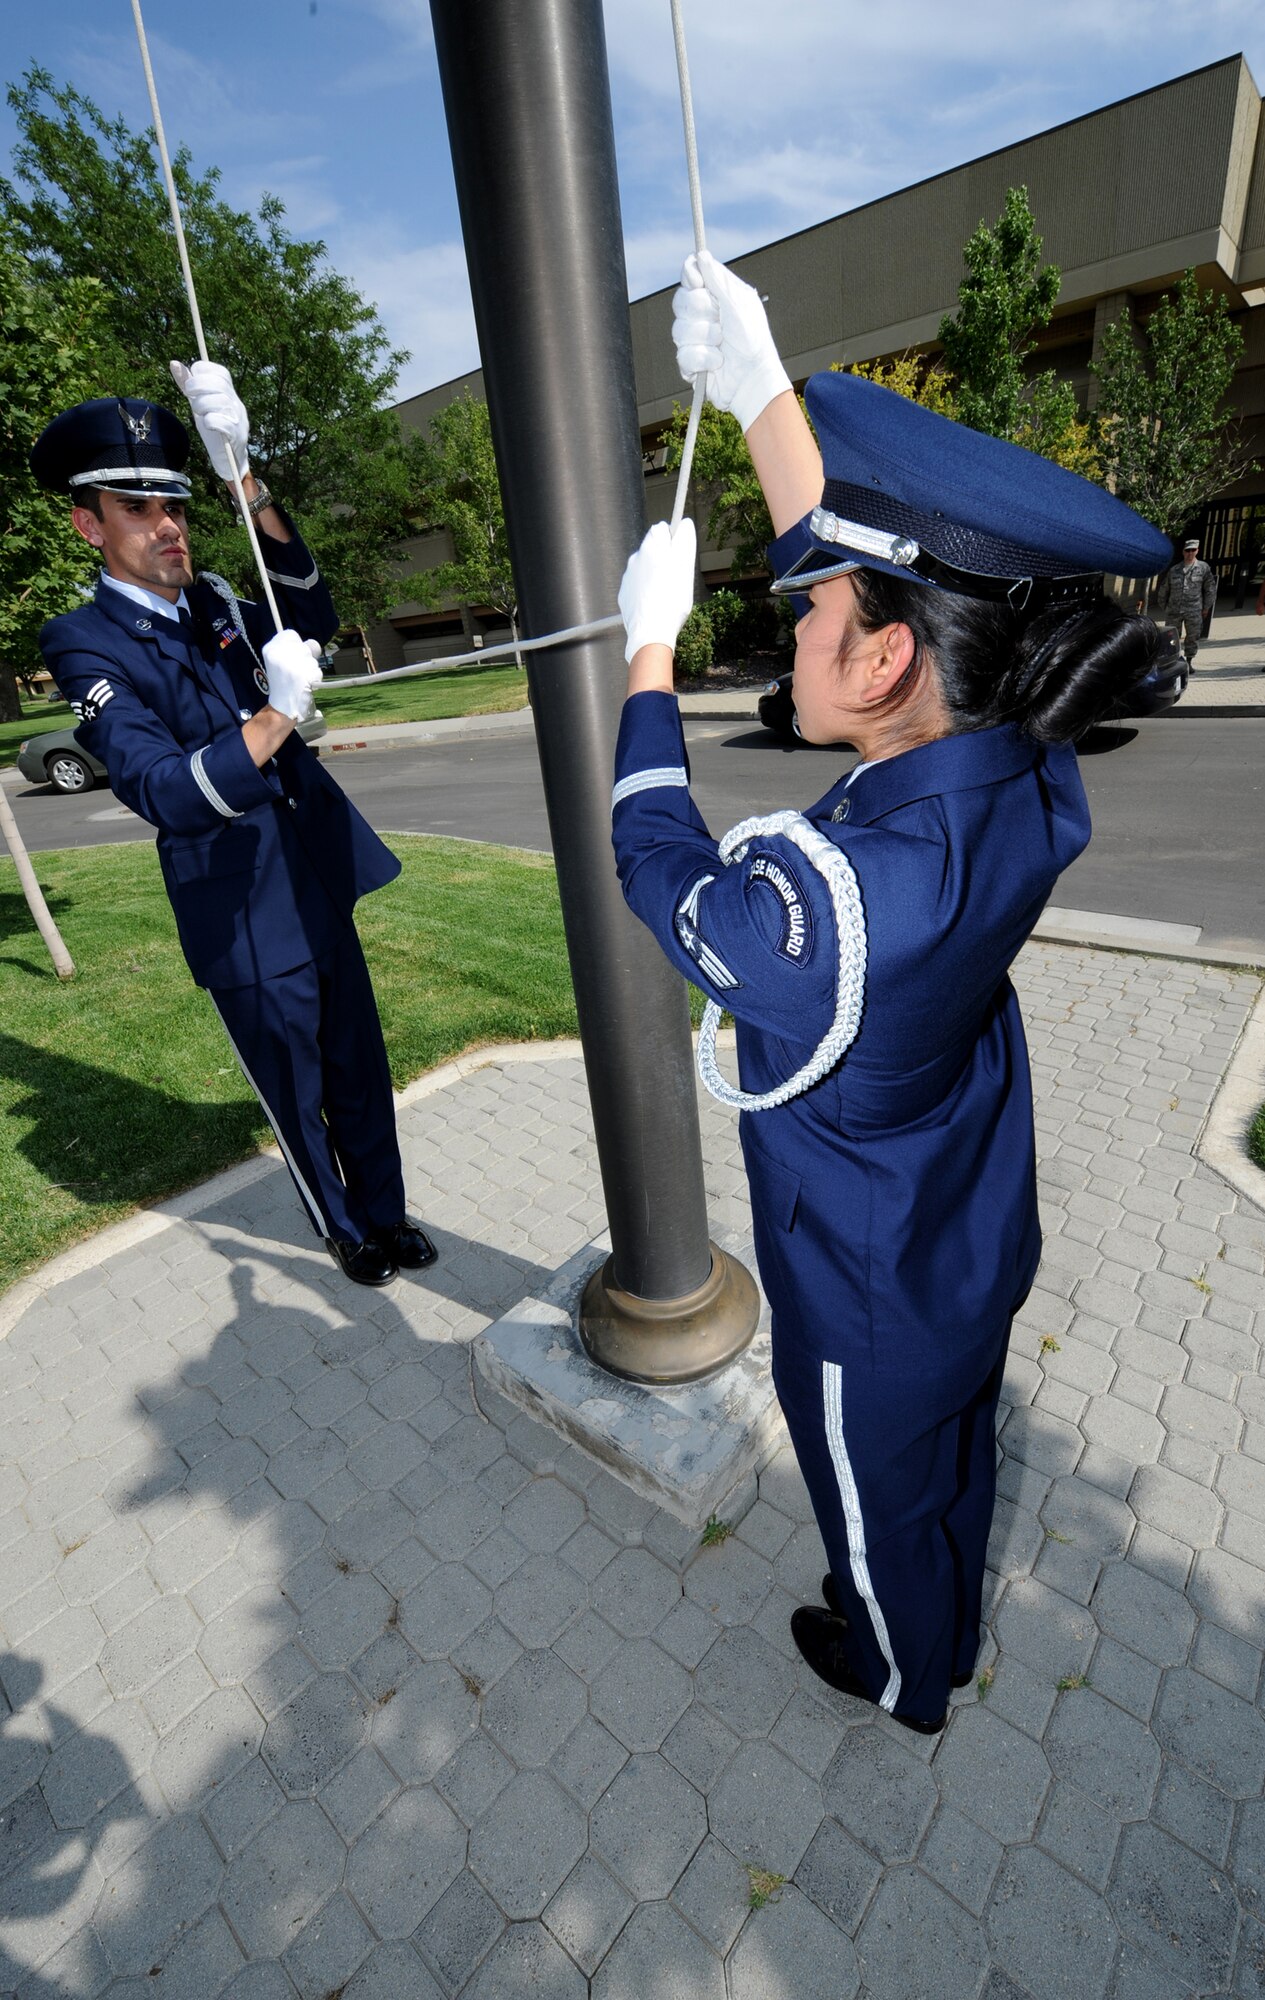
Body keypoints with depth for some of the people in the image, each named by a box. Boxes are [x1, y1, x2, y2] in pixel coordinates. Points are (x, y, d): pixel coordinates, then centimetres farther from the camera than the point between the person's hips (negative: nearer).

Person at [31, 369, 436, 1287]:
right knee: (298, 1093, 11)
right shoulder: (86, 643, -8)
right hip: (244, 917, -5)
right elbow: (163, 791, -21)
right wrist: (277, 713, -31)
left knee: (361, 1069, 14)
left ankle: (387, 1213, 35)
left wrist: (243, 477, -17)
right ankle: (348, 1231, 35)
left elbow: (314, 615, -8)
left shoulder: (213, 604, 10)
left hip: (323, 883, 6)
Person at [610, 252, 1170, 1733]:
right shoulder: (1027, 780, -20)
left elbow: (658, 862, -19)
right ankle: (946, 1631, 67)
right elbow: (866, 561, -8)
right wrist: (759, 389, -1)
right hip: (980, 1248, 7)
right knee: (955, 1458, 34)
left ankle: (897, 1674, 62)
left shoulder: (817, 900, -42)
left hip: (868, 1301, -6)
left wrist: (648, 646, -8)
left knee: (879, 1499, 27)